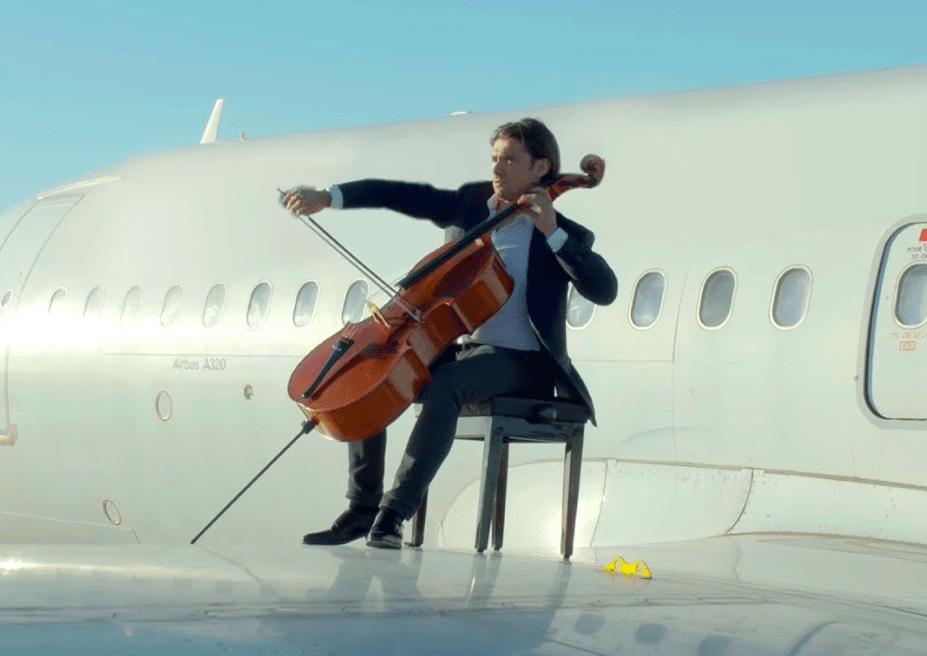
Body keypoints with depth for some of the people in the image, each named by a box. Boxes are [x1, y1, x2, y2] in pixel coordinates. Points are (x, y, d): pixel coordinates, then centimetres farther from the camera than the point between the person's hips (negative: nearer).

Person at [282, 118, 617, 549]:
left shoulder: (564, 236, -5)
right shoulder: (470, 203, 10)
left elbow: (604, 291, -20)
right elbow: (400, 194, 5)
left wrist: (552, 233, -23)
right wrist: (327, 197, -6)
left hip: (520, 363, -6)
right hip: (460, 350, 7)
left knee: (445, 384, -35)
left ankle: (395, 513, -34)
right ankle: (362, 508, -5)